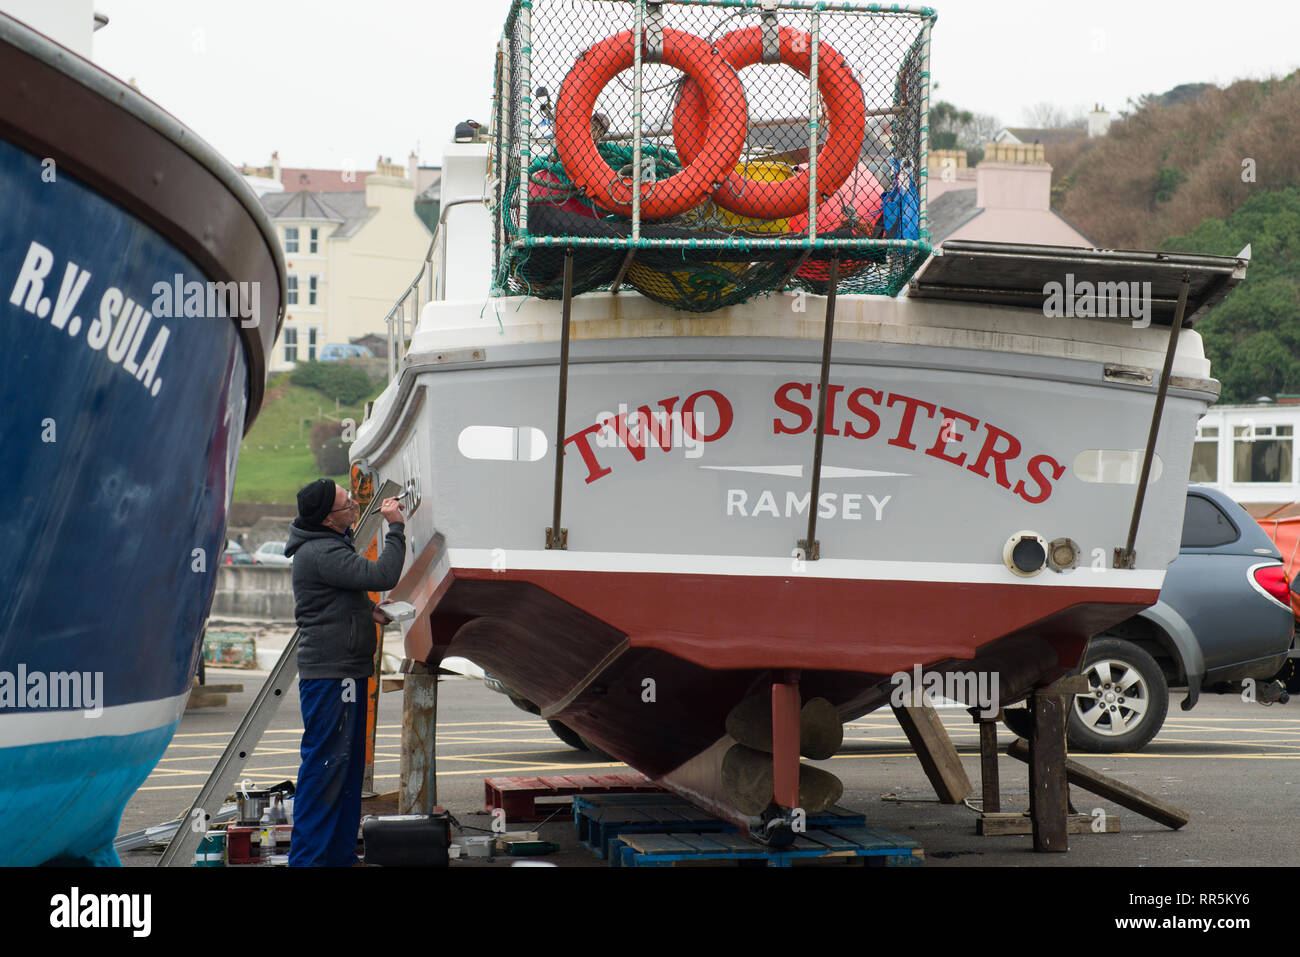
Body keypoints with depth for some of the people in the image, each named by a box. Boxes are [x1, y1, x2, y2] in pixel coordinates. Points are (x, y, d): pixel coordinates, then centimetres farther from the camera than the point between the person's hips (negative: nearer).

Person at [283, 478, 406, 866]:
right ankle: (306, 856, -5)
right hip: (329, 674, -11)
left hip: (346, 672, 11)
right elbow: (382, 575, -26)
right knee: (325, 763, -8)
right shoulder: (321, 553, -18)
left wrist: (368, 612, 10)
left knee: (348, 764, 14)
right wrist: (395, 528, -16)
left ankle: (340, 853, 20)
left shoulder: (331, 545, 17)